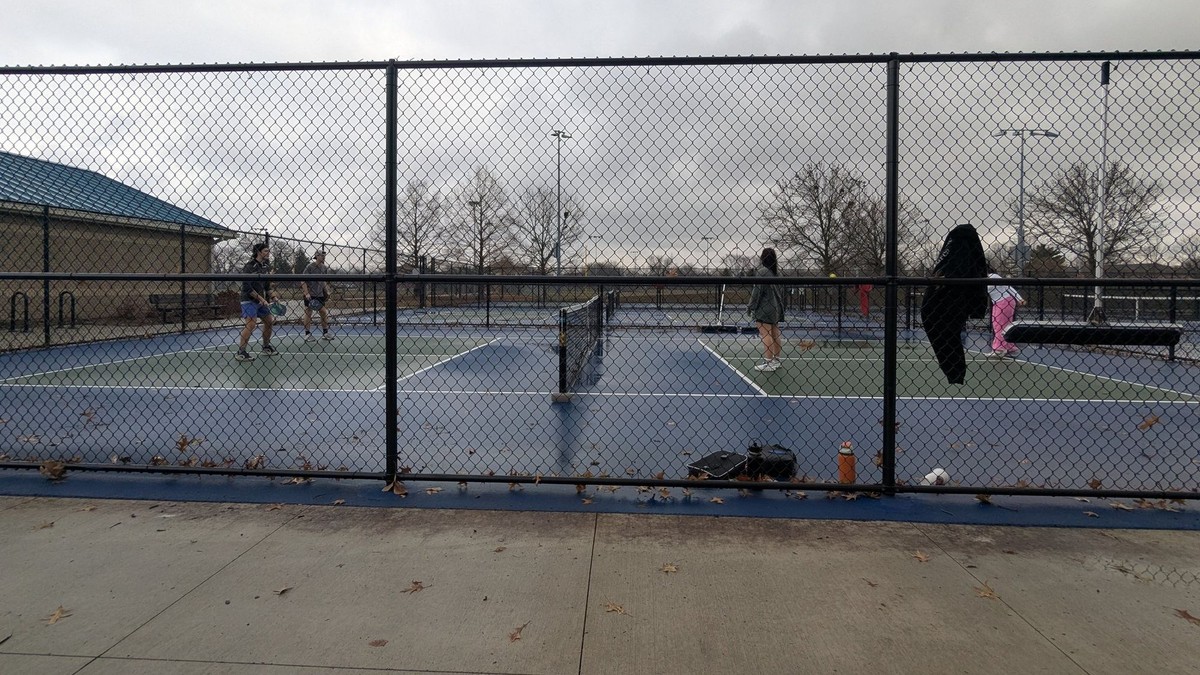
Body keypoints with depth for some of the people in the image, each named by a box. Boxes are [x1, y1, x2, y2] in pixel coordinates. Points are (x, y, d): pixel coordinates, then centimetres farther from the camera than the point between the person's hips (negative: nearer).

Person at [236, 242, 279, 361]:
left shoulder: (266, 266, 10)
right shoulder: (250, 266, -15)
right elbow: (247, 287, -20)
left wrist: (273, 296, 3)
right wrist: (260, 298, -20)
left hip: (261, 300, 9)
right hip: (249, 299, -9)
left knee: (269, 321, 13)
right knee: (251, 324, -17)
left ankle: (266, 348, 28)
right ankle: (241, 352, -12)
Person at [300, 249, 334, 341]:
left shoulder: (324, 268, 8)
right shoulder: (309, 267, -10)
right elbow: (303, 281, -11)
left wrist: (327, 291, 6)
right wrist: (306, 293, -18)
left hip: (320, 295, 6)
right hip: (310, 295, -6)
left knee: (324, 313, 5)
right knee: (308, 313, 0)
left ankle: (325, 333, 13)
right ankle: (307, 334, 7)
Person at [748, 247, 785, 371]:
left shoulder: (762, 271, -12)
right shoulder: (775, 272, 11)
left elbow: (757, 291, -15)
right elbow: (780, 291, 14)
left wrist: (751, 307, -9)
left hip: (764, 308, -8)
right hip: (776, 307, 8)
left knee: (765, 334, -7)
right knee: (775, 334, 12)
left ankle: (768, 362, -9)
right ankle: (776, 360, 18)